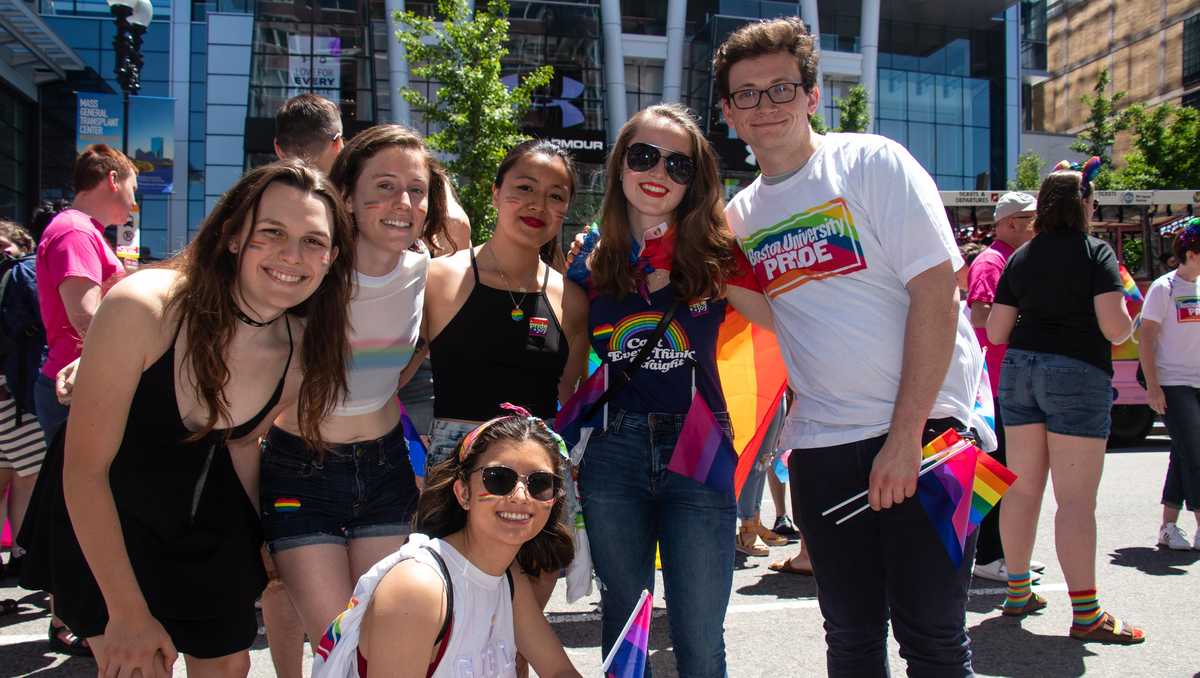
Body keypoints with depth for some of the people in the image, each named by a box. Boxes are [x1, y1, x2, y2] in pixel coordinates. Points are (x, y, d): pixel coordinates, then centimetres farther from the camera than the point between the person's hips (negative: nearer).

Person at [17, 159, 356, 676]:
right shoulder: (143, 308, -31)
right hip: (99, 518, -4)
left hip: (205, 517, 4)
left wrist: (256, 540, 5)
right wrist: (128, 613, -21)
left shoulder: (304, 355, -16)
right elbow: (85, 469, -24)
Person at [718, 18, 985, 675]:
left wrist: (905, 434, -16)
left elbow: (936, 293, -12)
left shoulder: (873, 163, -6)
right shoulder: (739, 214, 9)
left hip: (924, 426, -4)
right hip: (821, 443, 5)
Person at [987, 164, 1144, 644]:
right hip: (1078, 373, -5)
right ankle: (1086, 613, -1)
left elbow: (996, 331, 7)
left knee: (1023, 486, 11)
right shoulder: (1095, 251, -5)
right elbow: (1114, 327, -14)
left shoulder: (1021, 257, 9)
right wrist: (1127, 318, 8)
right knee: (1076, 497, -5)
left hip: (1019, 369, 6)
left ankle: (1018, 591, 21)